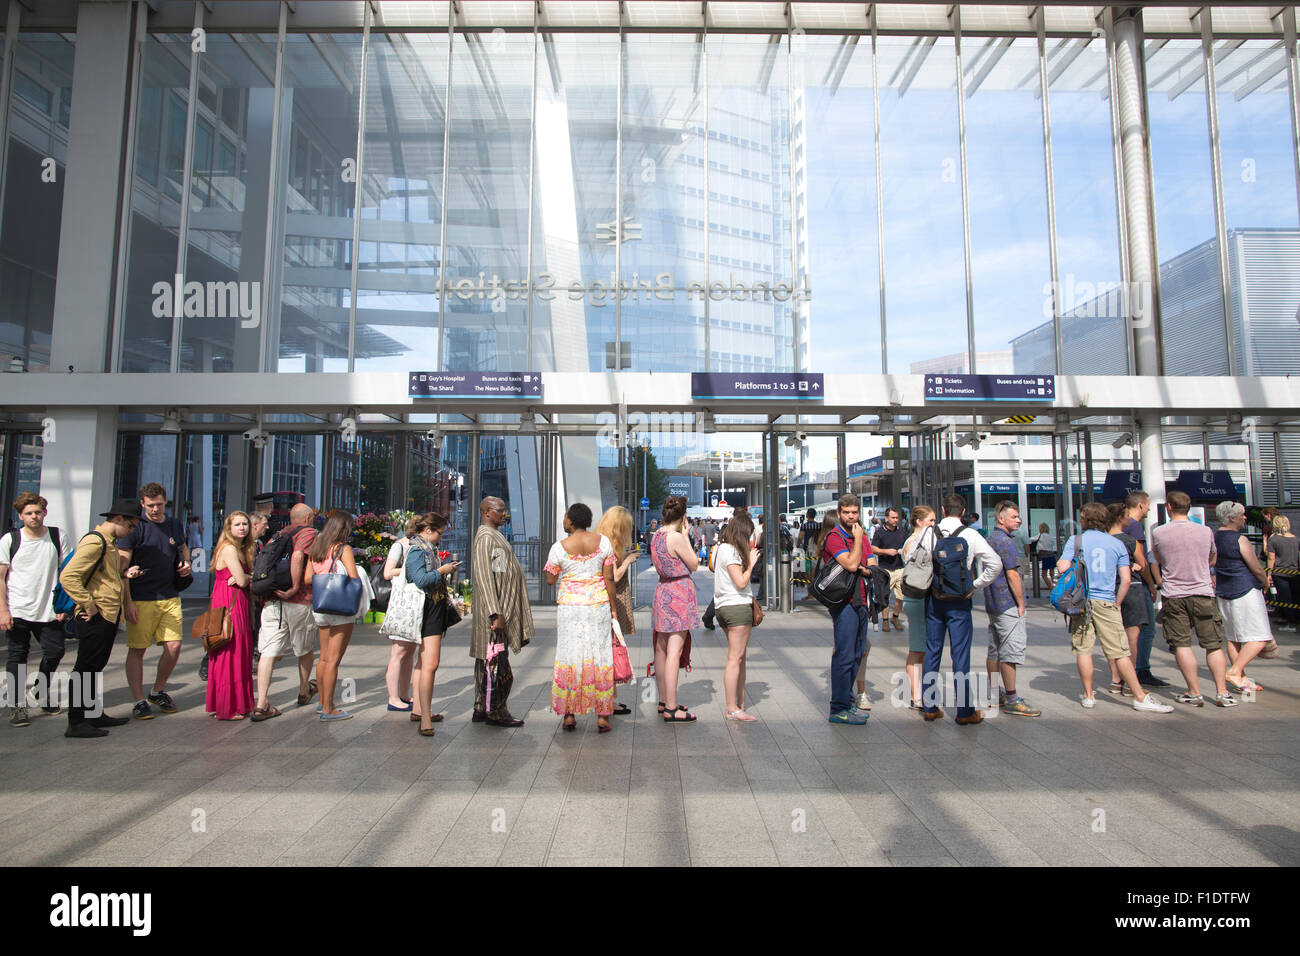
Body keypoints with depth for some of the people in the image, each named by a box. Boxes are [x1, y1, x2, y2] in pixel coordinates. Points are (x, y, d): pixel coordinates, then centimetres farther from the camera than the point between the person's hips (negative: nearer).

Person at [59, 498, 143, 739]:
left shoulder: (110, 543, 17)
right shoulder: (94, 542, -16)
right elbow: (67, 576, -24)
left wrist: (124, 575, 8)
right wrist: (89, 605, -20)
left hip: (108, 617, 10)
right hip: (95, 619, -10)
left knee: (95, 668, 17)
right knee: (85, 669, -2)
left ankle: (95, 714, 27)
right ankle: (76, 723, 5)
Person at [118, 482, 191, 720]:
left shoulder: (174, 525, 10)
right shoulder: (135, 528, -6)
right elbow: (122, 566, -8)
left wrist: (186, 562, 7)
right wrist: (127, 602, -14)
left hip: (170, 597, 4)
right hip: (140, 600, -4)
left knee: (174, 647, 2)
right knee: (137, 650, 2)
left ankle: (158, 691, 23)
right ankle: (139, 700, 13)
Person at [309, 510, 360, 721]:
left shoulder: (315, 548, 8)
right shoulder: (343, 549, -11)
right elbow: (355, 579, -17)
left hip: (319, 607, 7)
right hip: (341, 608, -7)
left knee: (324, 657, 17)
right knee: (333, 660, -3)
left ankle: (322, 702, 28)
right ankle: (328, 709, 1)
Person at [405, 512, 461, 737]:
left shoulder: (428, 549, 18)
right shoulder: (416, 551, -11)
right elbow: (420, 580, -22)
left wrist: (446, 568, 14)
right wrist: (442, 571, -12)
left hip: (436, 608, 11)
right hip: (427, 610, -11)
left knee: (428, 663, 16)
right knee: (430, 664, -15)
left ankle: (419, 709, 25)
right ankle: (425, 719, -14)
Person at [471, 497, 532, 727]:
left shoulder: (492, 536, 19)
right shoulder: (486, 537, -13)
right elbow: (484, 577, -21)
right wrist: (495, 614, -25)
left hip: (502, 608, 11)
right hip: (494, 608, -11)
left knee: (486, 660, 13)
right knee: (496, 663, -5)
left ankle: (481, 709, 20)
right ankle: (495, 712, 2)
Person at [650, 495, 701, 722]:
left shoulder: (655, 536, 8)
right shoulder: (676, 538, -17)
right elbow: (694, 565, -6)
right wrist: (686, 536, -1)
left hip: (662, 590, 9)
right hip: (679, 592, -9)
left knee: (661, 648, 13)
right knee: (674, 650, -6)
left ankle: (664, 701, 24)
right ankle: (671, 708, -4)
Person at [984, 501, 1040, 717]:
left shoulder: (989, 539, 16)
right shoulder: (1006, 541, -14)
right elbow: (1012, 575, -17)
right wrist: (1021, 603, -11)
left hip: (992, 604, 10)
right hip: (1008, 604, -10)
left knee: (995, 650, 14)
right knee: (1011, 650, -7)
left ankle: (993, 693, 20)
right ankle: (1011, 700, -5)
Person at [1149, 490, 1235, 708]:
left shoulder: (1158, 532, -5)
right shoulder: (1206, 531, 1)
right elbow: (1212, 560, 19)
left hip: (1173, 595, -2)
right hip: (1203, 593, 2)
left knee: (1182, 644, 2)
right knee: (1214, 645, 8)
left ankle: (1194, 693, 3)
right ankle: (1222, 692, 6)